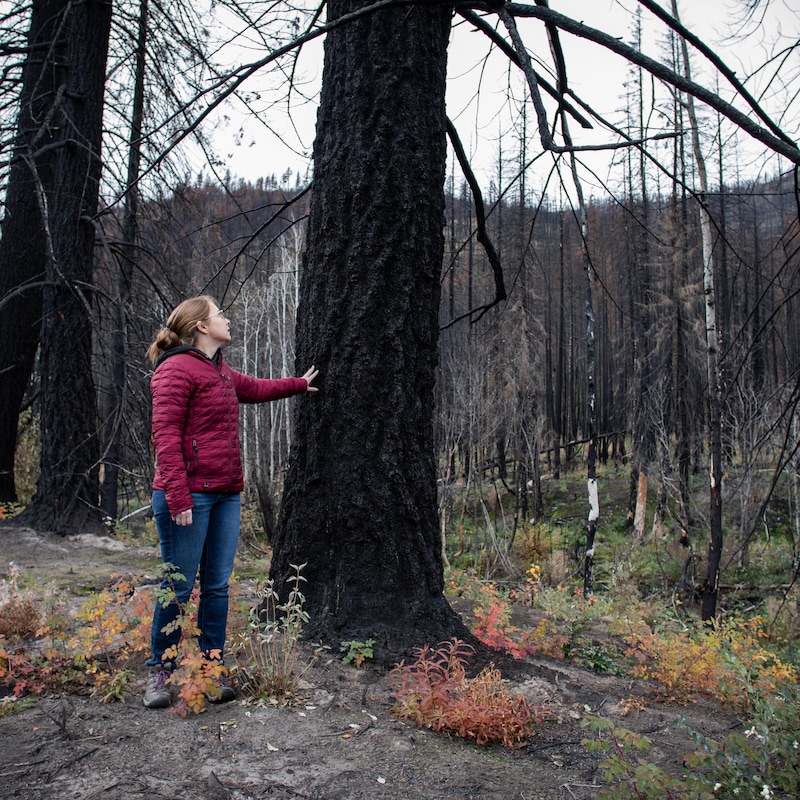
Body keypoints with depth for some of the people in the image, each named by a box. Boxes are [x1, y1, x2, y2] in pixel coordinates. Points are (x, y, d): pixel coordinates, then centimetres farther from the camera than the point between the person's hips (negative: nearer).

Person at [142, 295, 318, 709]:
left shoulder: (220, 372, 18)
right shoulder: (176, 370, -9)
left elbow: (255, 388, 39)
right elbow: (165, 436, -15)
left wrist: (299, 384, 49)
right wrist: (178, 498, -20)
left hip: (225, 495, 8)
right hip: (189, 495, -8)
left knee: (217, 585, 10)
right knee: (179, 586, 0)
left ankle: (214, 671, 20)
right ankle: (159, 673, 16)